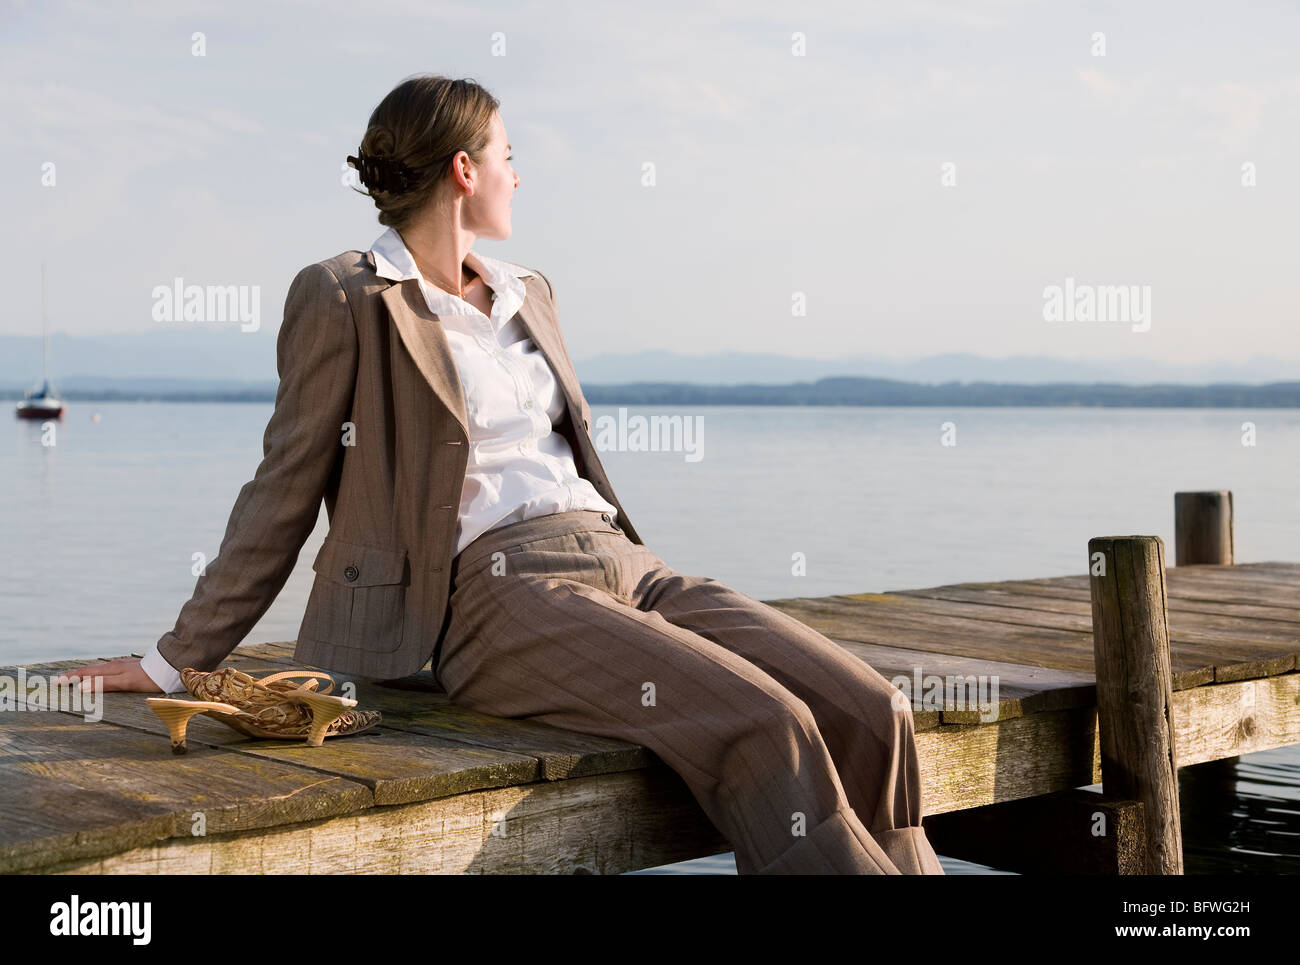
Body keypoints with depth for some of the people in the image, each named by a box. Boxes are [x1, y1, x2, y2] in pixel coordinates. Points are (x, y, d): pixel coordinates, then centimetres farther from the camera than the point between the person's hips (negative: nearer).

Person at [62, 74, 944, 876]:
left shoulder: (528, 292, 23)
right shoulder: (343, 299, 2)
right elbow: (283, 492, 4)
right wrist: (179, 660, 5)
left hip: (621, 561, 7)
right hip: (495, 587, -7)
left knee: (868, 712, -14)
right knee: (761, 726, -29)